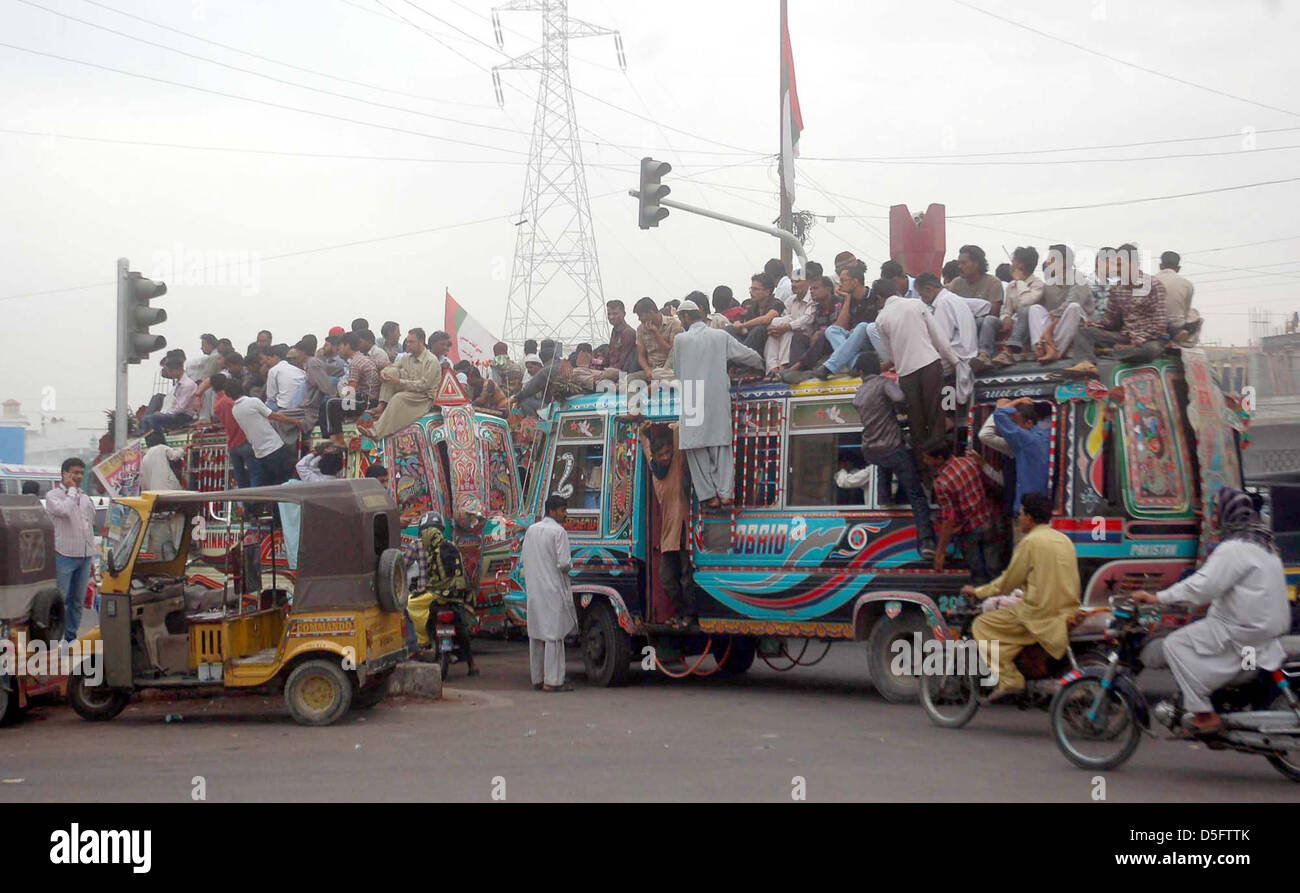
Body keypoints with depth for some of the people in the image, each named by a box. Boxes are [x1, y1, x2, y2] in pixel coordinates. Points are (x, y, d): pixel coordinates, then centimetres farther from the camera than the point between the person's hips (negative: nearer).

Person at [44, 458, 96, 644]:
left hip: (85, 556, 7)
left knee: (78, 600, 11)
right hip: (64, 555, -7)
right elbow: (64, 510, -24)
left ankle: (71, 636, 20)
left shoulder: (84, 498, 15)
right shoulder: (53, 495, -5)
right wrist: (72, 489, -12)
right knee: (60, 599, -5)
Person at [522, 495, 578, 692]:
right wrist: (569, 565, 4)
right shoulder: (559, 531, -11)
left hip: (533, 591, 7)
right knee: (554, 634, -5)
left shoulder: (531, 530, 10)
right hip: (553, 590, -7)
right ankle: (552, 680, -6)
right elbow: (564, 563, -17)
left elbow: (523, 560, 13)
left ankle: (537, 678, 17)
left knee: (535, 634, 12)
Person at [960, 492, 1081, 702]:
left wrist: (978, 592, 9)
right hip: (1068, 611, 9)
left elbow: (1009, 581, -6)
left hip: (1041, 614, -9)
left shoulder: (1031, 542, -10)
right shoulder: (1064, 539, 14)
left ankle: (1009, 679, -8)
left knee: (982, 625, 1)